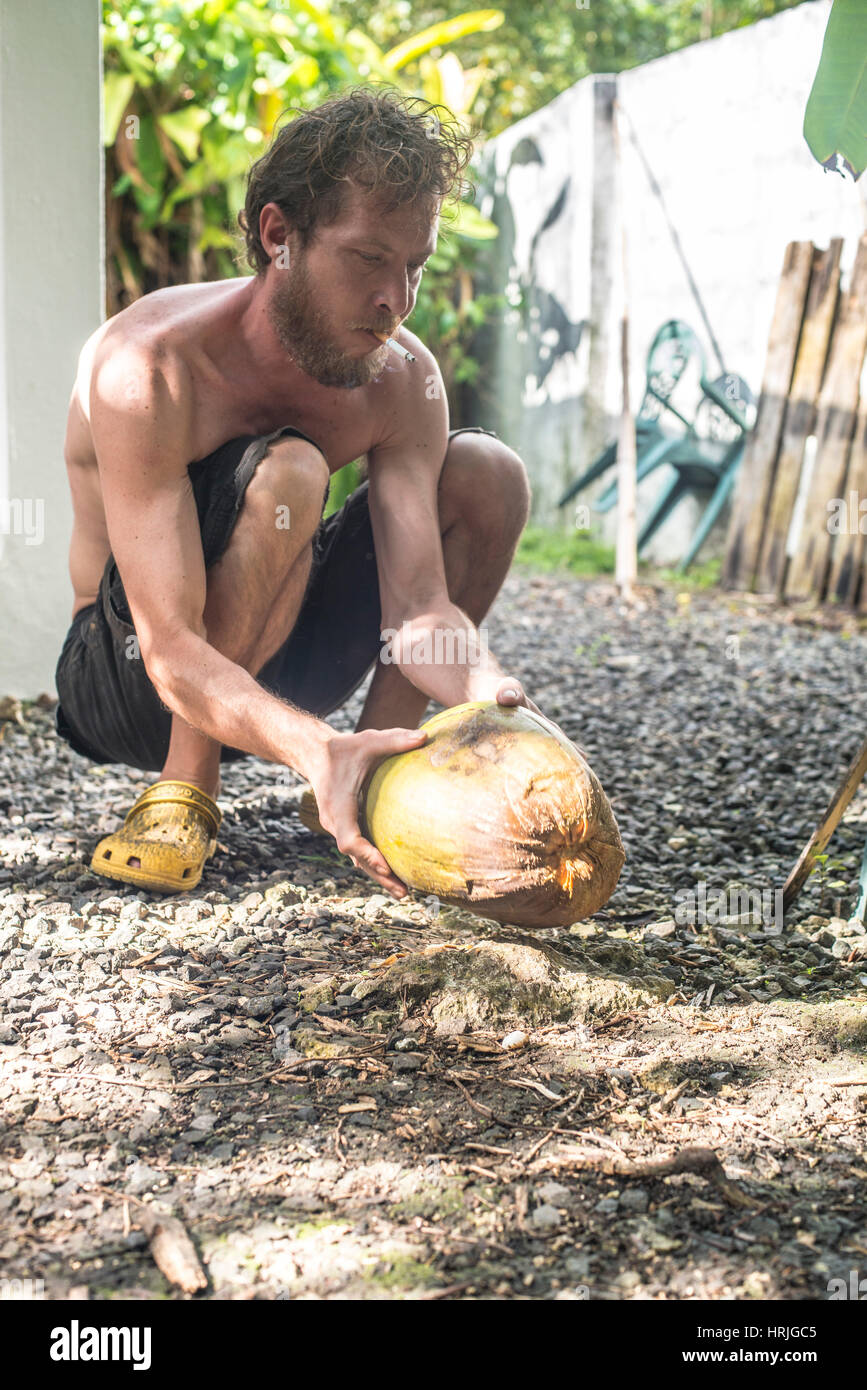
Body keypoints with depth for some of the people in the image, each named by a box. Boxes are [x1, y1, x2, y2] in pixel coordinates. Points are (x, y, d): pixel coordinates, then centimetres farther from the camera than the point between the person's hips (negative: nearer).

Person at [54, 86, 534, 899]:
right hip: (127, 681, -6)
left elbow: (419, 606, -19)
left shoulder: (403, 380, -11)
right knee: (283, 472, -33)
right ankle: (184, 792, -19)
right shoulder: (151, 369, -29)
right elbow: (173, 653, -36)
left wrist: (490, 694, -41)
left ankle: (376, 774, 0)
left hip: (270, 665, 6)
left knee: (484, 472, -7)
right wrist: (317, 752, -53)